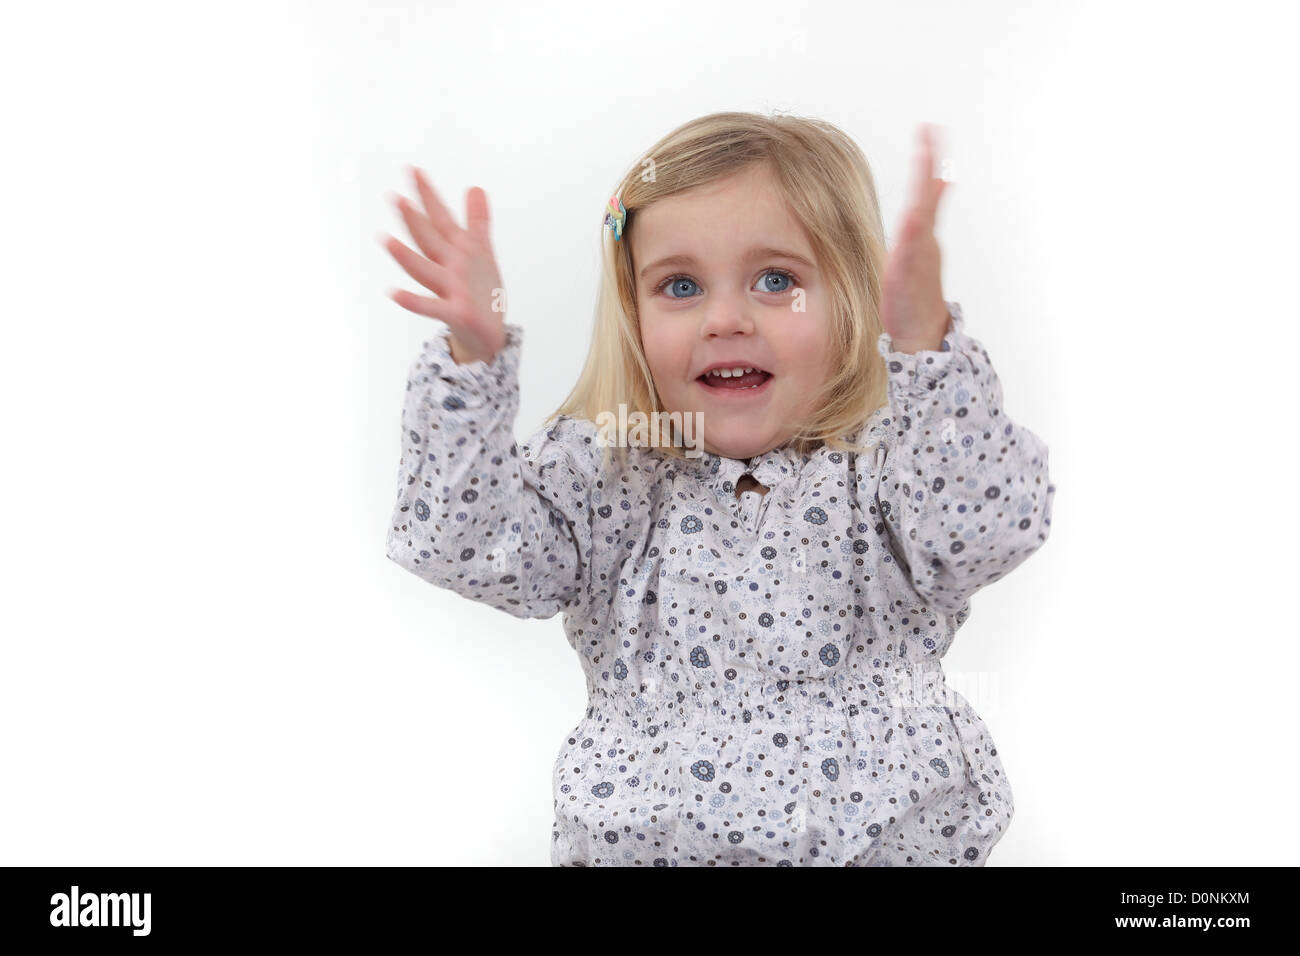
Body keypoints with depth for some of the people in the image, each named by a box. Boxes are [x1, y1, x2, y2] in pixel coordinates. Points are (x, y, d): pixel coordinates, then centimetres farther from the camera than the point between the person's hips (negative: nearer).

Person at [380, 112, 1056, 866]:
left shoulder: (894, 461, -4)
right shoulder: (604, 476, 1)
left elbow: (993, 526, -21)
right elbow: (462, 544, -9)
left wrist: (925, 344, -33)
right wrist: (473, 356, -19)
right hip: (639, 837, 0)